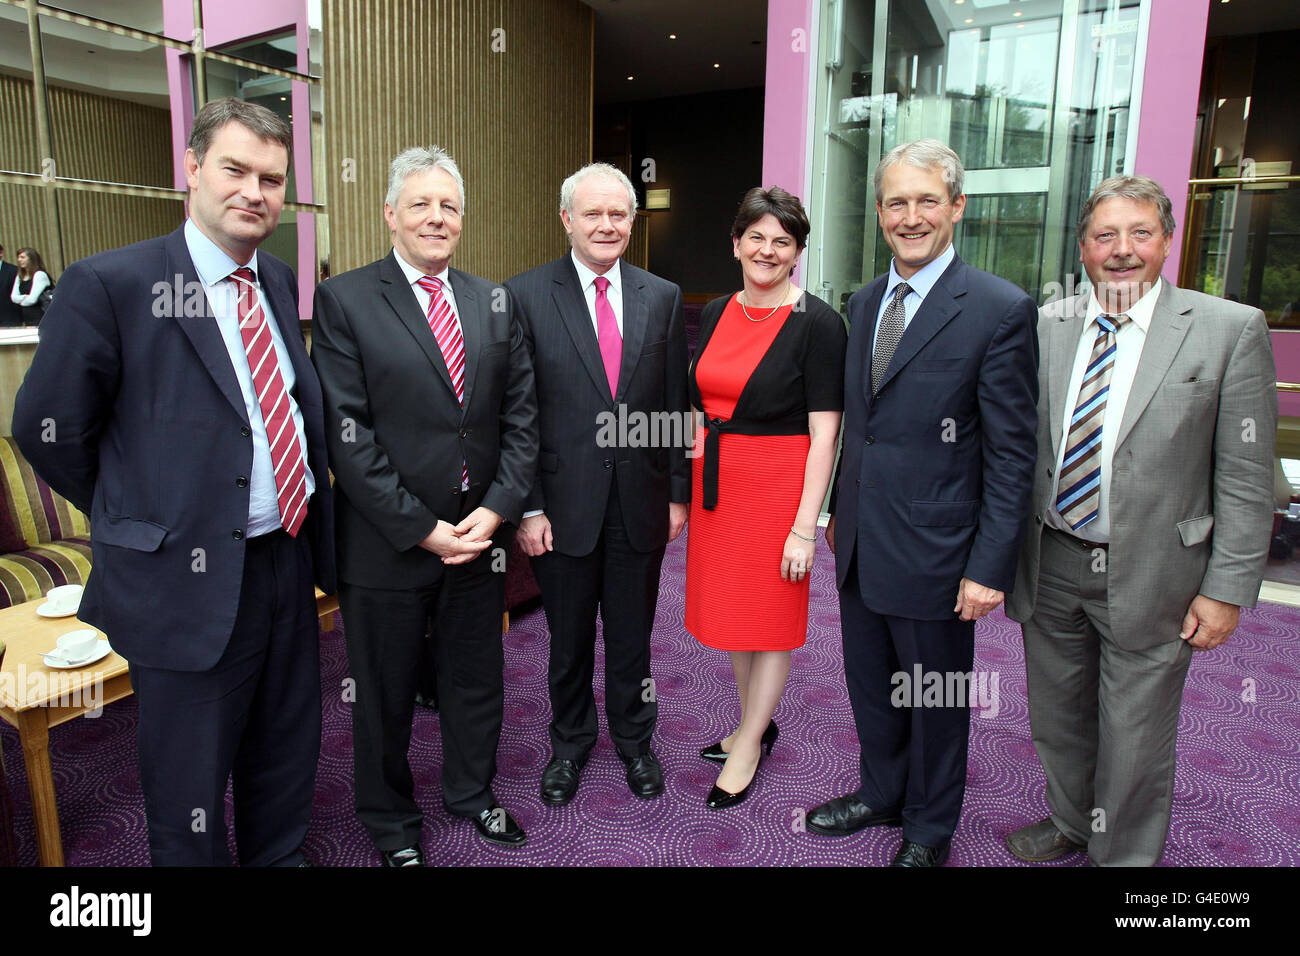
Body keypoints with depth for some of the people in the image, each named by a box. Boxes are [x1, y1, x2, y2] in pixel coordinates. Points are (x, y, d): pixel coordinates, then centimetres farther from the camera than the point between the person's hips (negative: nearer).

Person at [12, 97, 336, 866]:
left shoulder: (279, 282, 6)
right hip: (190, 580, -6)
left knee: (286, 764, 23)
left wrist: (299, 529, 8)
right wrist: (136, 519, 2)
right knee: (190, 790, 13)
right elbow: (50, 430, -7)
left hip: (288, 567, 6)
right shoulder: (110, 285, -13)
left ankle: (279, 860, 45)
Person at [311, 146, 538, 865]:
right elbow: (347, 434, -13)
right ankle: (391, 822, 39)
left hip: (480, 534, 4)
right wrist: (421, 528, -16)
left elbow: (520, 415, 4)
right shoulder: (344, 300, -7)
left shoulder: (494, 302, 7)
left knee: (476, 679, 20)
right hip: (387, 541, -4)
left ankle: (471, 792, 45)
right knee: (385, 695, 14)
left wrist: (497, 509, -7)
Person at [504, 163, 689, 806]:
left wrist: (679, 492, 5)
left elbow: (675, 404, 6)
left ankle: (634, 740, 39)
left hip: (641, 500, 2)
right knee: (569, 638, 15)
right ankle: (570, 742, 38)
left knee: (632, 634, 16)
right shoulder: (526, 296, -5)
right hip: (563, 502, -2)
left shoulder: (663, 297, 4)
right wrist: (528, 507, -10)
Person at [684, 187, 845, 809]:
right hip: (715, 481, 7)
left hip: (779, 485, -6)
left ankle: (749, 747, 26)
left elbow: (824, 432, -14)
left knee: (772, 615, 8)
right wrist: (685, 492, 10)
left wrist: (805, 526, -17)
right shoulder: (714, 314, 7)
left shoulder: (817, 323, -12)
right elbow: (703, 408, 12)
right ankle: (754, 725, 38)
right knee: (728, 606, 17)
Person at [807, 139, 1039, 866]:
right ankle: (882, 794, 45)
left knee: (935, 698, 14)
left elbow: (1012, 453, -14)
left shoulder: (1001, 310, -13)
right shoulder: (865, 301, 7)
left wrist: (991, 567, -16)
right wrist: (841, 508, 15)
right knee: (871, 685, 21)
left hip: (933, 551, -6)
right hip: (861, 545, 6)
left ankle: (929, 830, 37)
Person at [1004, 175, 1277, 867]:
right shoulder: (1046, 326, 2)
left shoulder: (1231, 330, -6)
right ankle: (1069, 824, 45)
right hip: (1049, 567, 3)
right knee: (1057, 719, 20)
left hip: (1148, 576, -3)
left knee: (1134, 738, 11)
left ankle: (1123, 854, 35)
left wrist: (1227, 589, -9)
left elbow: (1245, 480, -6)